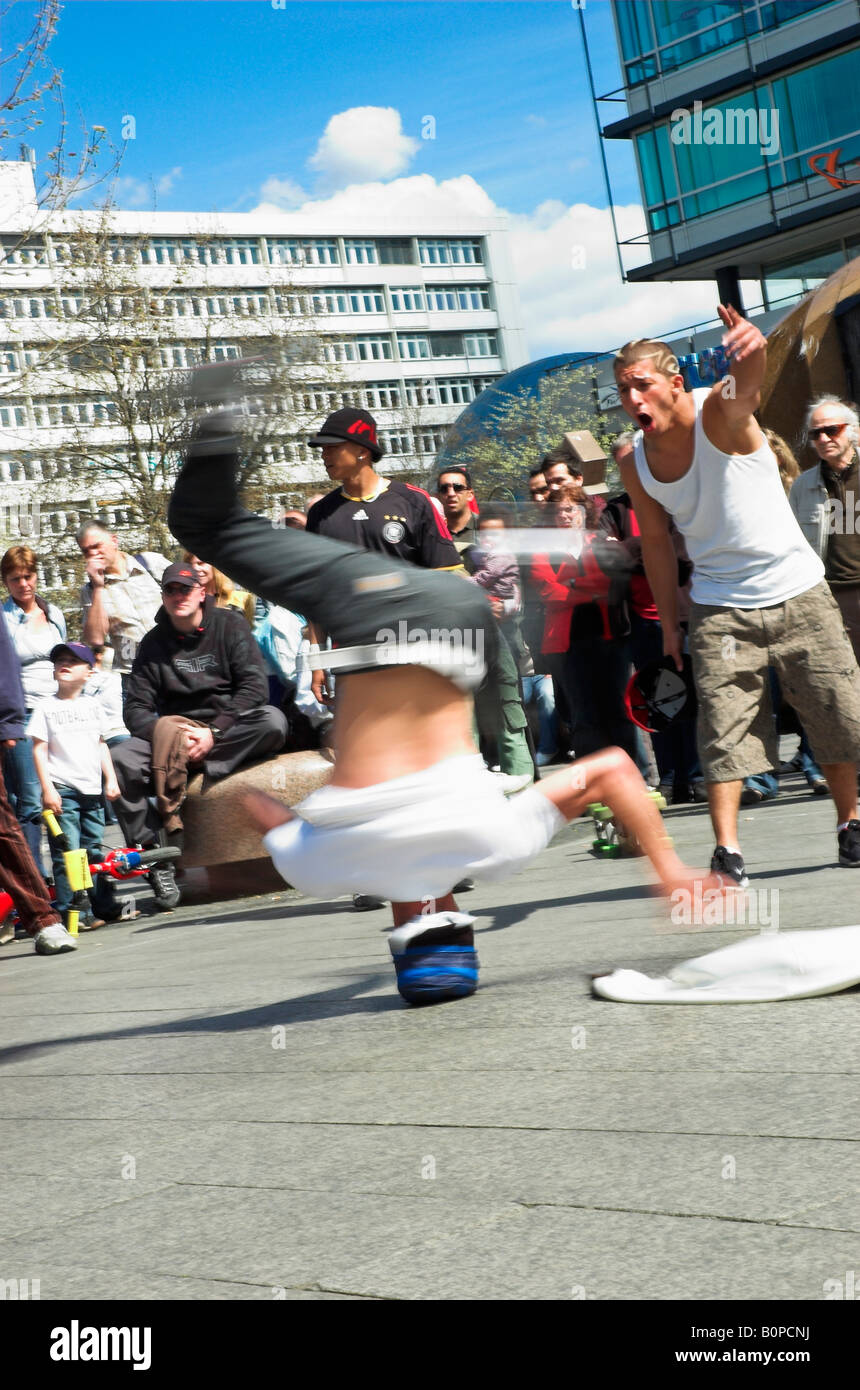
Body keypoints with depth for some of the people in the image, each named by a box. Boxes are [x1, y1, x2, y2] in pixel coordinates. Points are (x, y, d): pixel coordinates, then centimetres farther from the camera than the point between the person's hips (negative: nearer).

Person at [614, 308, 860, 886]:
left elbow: (746, 384, -41)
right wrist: (670, 622, 7)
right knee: (723, 729, -10)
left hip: (797, 592, -2)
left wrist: (753, 349, -64)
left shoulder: (720, 412, -16)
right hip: (720, 608, 2)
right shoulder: (636, 464, -3)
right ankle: (727, 850, -7)